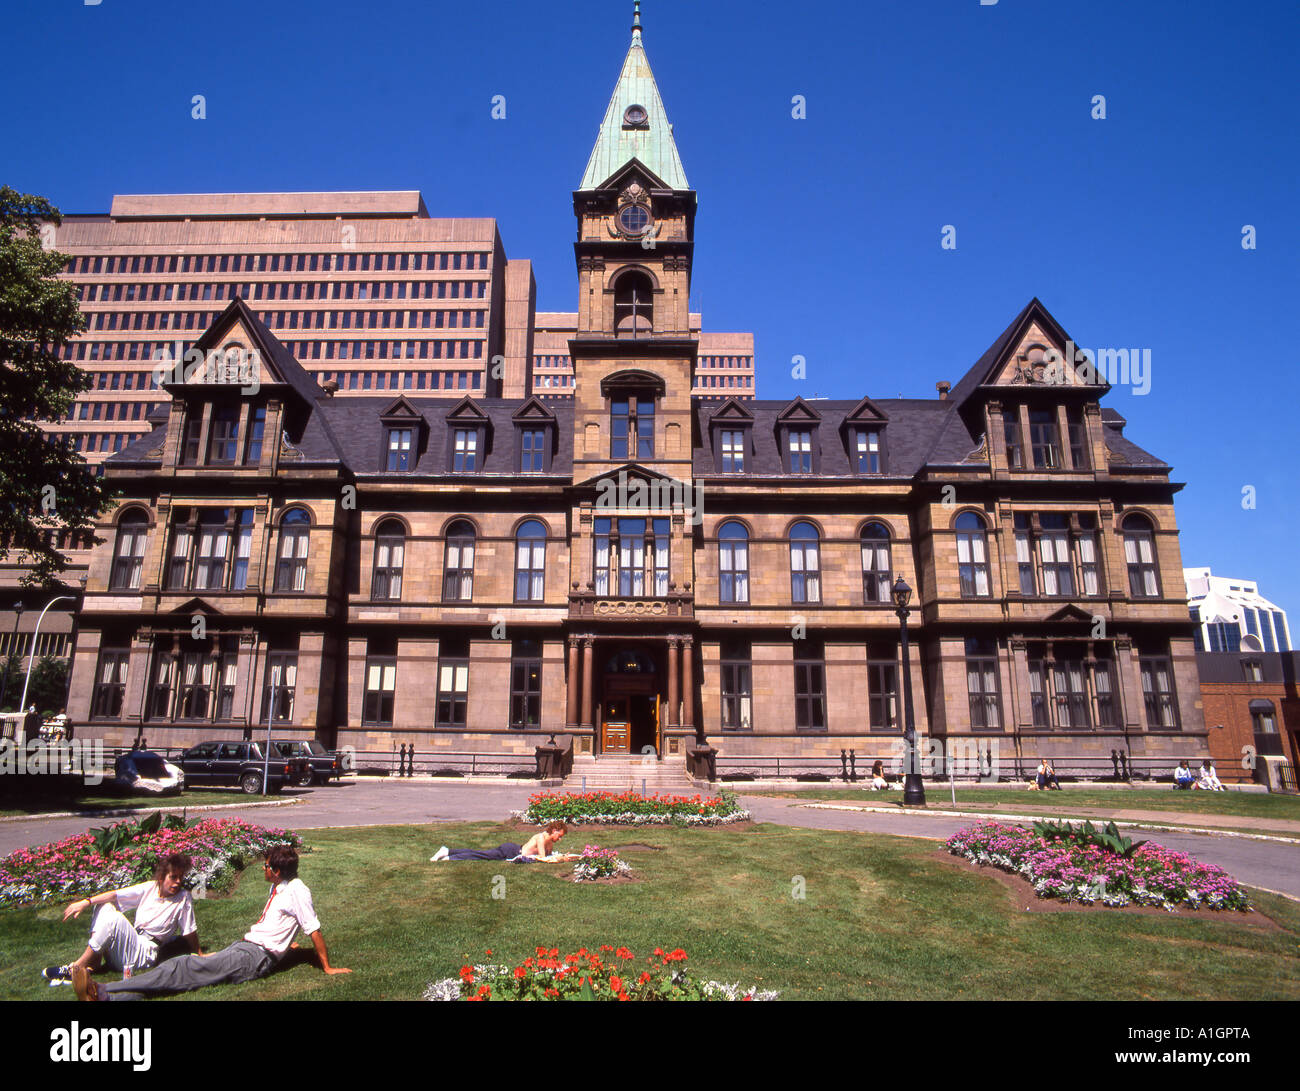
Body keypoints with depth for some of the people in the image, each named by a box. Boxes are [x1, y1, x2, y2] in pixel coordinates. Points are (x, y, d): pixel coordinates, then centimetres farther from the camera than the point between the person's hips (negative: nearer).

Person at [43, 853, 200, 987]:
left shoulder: (184, 898, -9)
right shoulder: (150, 888, 3)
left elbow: (190, 932, -8)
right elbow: (115, 895, -1)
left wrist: (199, 956, -10)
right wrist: (86, 902, -12)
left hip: (146, 954, -6)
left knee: (114, 919, -26)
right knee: (105, 907, -1)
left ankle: (74, 970, -13)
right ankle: (94, 962, -12)